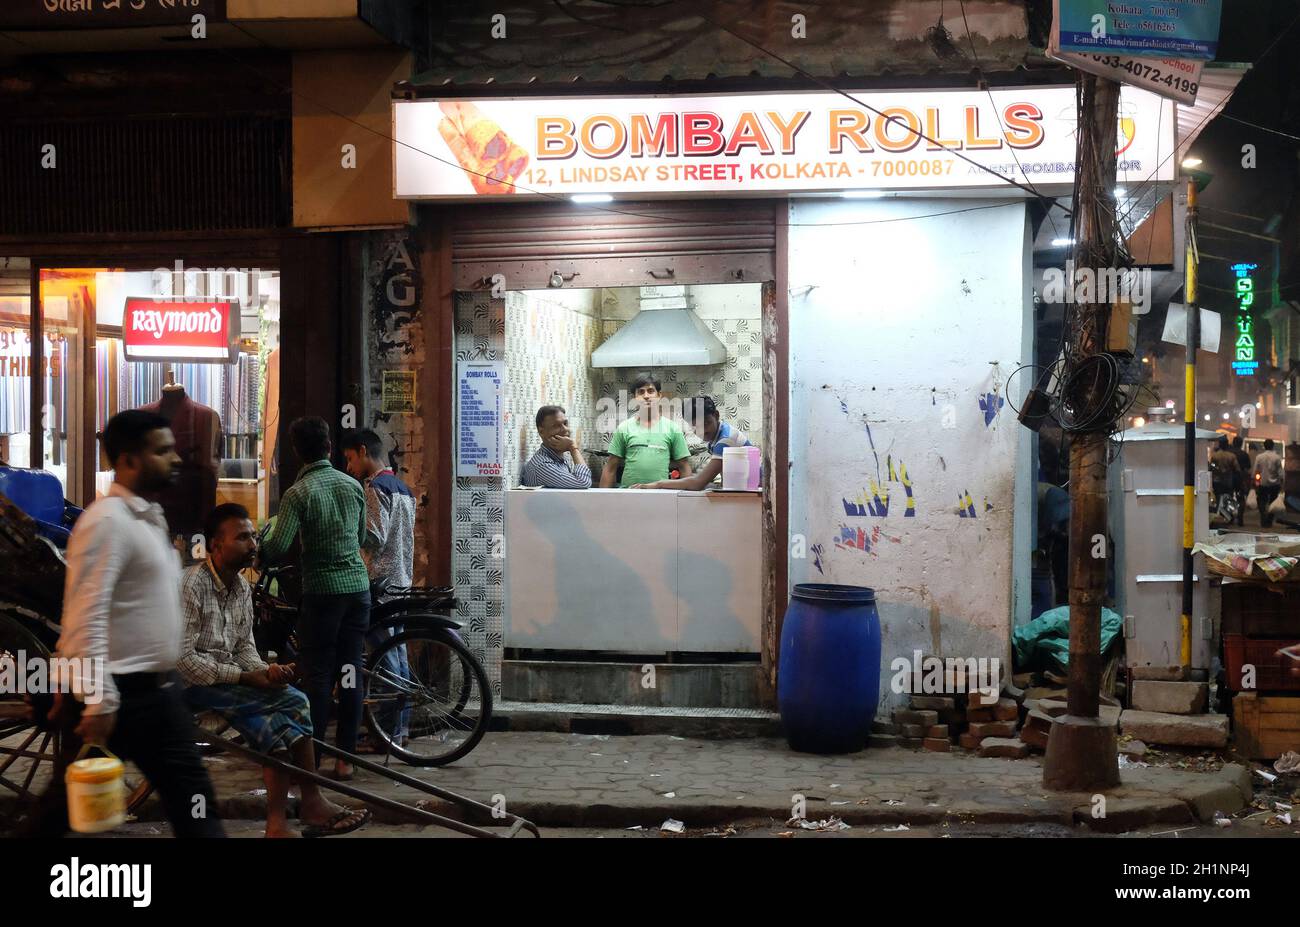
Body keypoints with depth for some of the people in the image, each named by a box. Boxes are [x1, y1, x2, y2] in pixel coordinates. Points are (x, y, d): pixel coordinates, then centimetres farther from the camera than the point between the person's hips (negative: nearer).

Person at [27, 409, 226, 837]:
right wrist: (97, 700, -26)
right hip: (116, 695, -9)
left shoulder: (150, 515, 12)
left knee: (194, 804, 10)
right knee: (64, 808, 8)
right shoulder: (107, 521, -18)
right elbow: (85, 618, -24)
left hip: (159, 690, 9)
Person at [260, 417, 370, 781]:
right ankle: (345, 757, 10)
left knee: (317, 674, 2)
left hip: (322, 590, -4)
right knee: (351, 671, 7)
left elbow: (279, 546, -16)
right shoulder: (353, 485, 6)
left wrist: (255, 556, 4)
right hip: (358, 587, 5)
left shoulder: (299, 492, -10)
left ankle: (312, 757, 6)